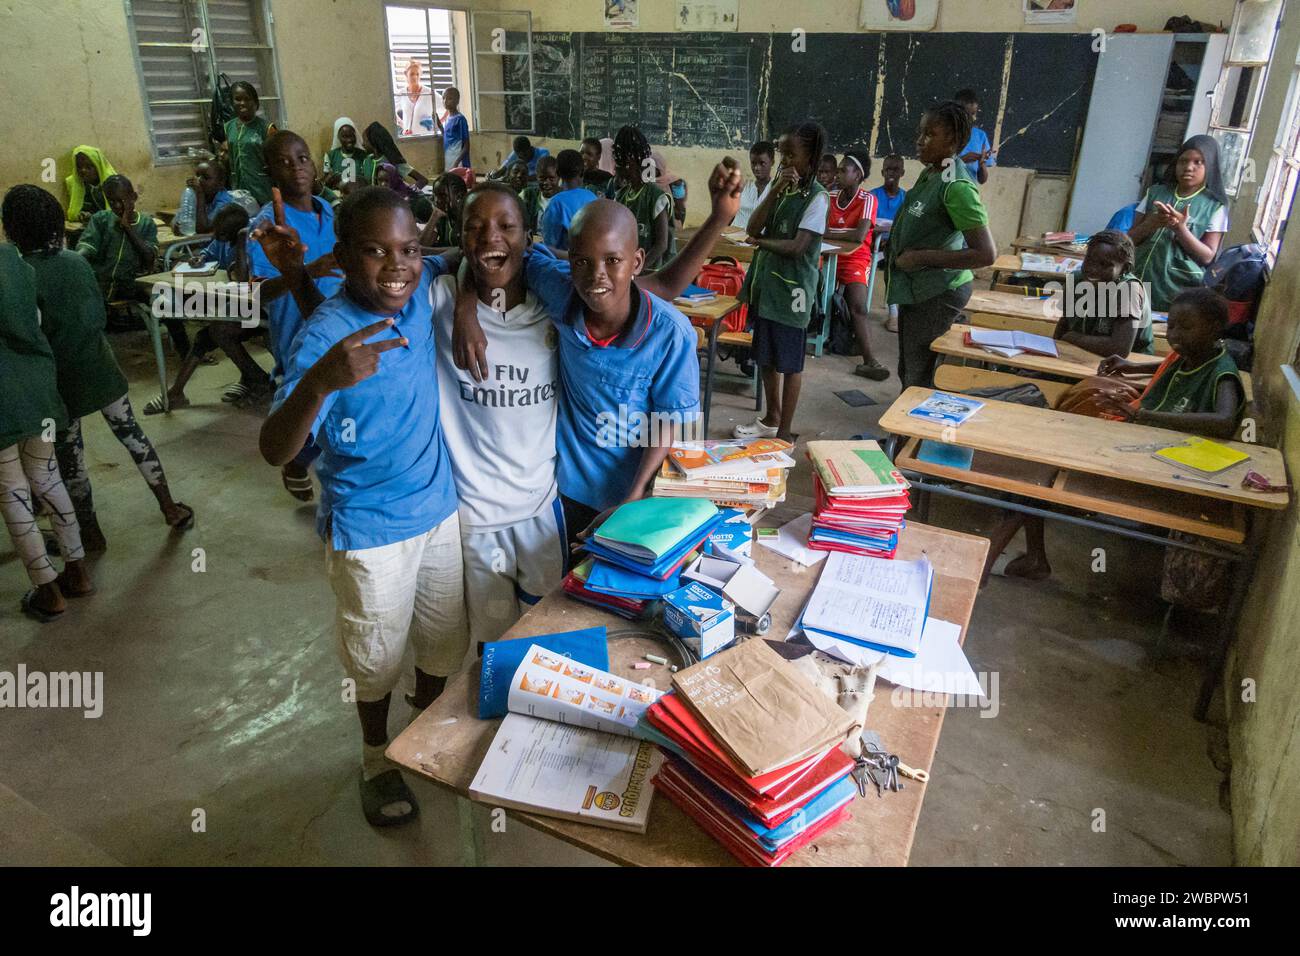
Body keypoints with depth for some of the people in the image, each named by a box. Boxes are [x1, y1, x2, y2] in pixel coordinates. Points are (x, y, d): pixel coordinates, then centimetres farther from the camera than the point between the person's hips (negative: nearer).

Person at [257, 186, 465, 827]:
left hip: (441, 508, 5)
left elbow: (459, 261, 14)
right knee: (376, 655, 17)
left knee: (446, 640, 23)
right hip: (370, 530, -5)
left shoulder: (421, 289, -9)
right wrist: (319, 382, -48)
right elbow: (275, 451, -30)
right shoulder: (324, 339, -24)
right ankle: (377, 757, 46)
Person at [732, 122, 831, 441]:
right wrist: (775, 192, -13)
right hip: (766, 282, 7)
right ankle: (771, 418, 33)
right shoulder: (778, 185, 7)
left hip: (792, 288, -7)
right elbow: (752, 229, -3)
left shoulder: (817, 198, -12)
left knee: (789, 362, 3)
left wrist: (761, 241, -4)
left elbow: (796, 247, -19)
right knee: (766, 355, 16)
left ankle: (785, 431, 14)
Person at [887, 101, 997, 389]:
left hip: (937, 293, -9)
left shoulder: (956, 186, -22)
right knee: (907, 371, 18)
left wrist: (922, 257, -23)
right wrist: (900, 252, 6)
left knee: (918, 378, -2)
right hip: (915, 288, 9)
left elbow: (986, 254, -26)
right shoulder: (929, 173, 6)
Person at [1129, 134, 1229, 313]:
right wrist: (1151, 223, -14)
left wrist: (1180, 228, -18)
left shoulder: (1214, 206, 0)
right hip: (1139, 280, 2)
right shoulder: (1155, 193, 8)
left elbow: (1207, 257, -5)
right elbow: (1130, 239, 6)